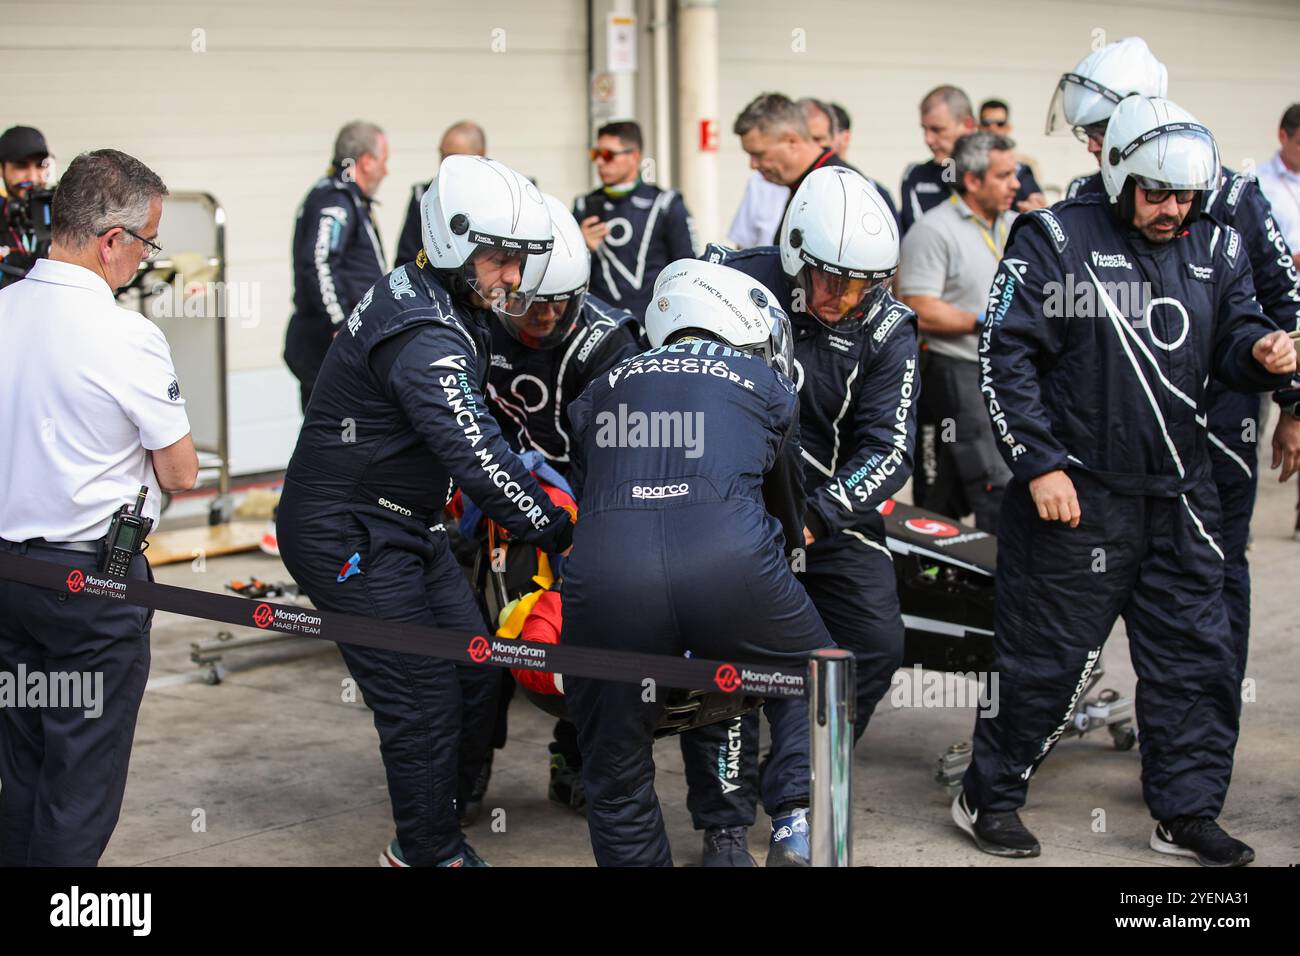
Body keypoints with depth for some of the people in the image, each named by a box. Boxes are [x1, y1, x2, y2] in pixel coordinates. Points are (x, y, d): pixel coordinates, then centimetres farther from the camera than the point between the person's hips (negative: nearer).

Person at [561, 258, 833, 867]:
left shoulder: (603, 390, 30)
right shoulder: (768, 386, 25)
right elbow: (787, 504, 38)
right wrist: (787, 543, 60)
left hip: (603, 570, 1)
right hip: (728, 560, -1)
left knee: (616, 780, 17)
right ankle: (800, 823, 12)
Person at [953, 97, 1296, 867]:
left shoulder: (1216, 250, 9)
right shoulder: (1056, 240, -5)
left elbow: (1233, 337, 17)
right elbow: (1007, 357, -8)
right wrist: (1040, 465, -13)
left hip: (1180, 495, 5)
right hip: (1078, 493, -5)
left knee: (1197, 656, 8)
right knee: (1049, 658, 1)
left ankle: (1187, 813, 21)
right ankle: (989, 796, 18)